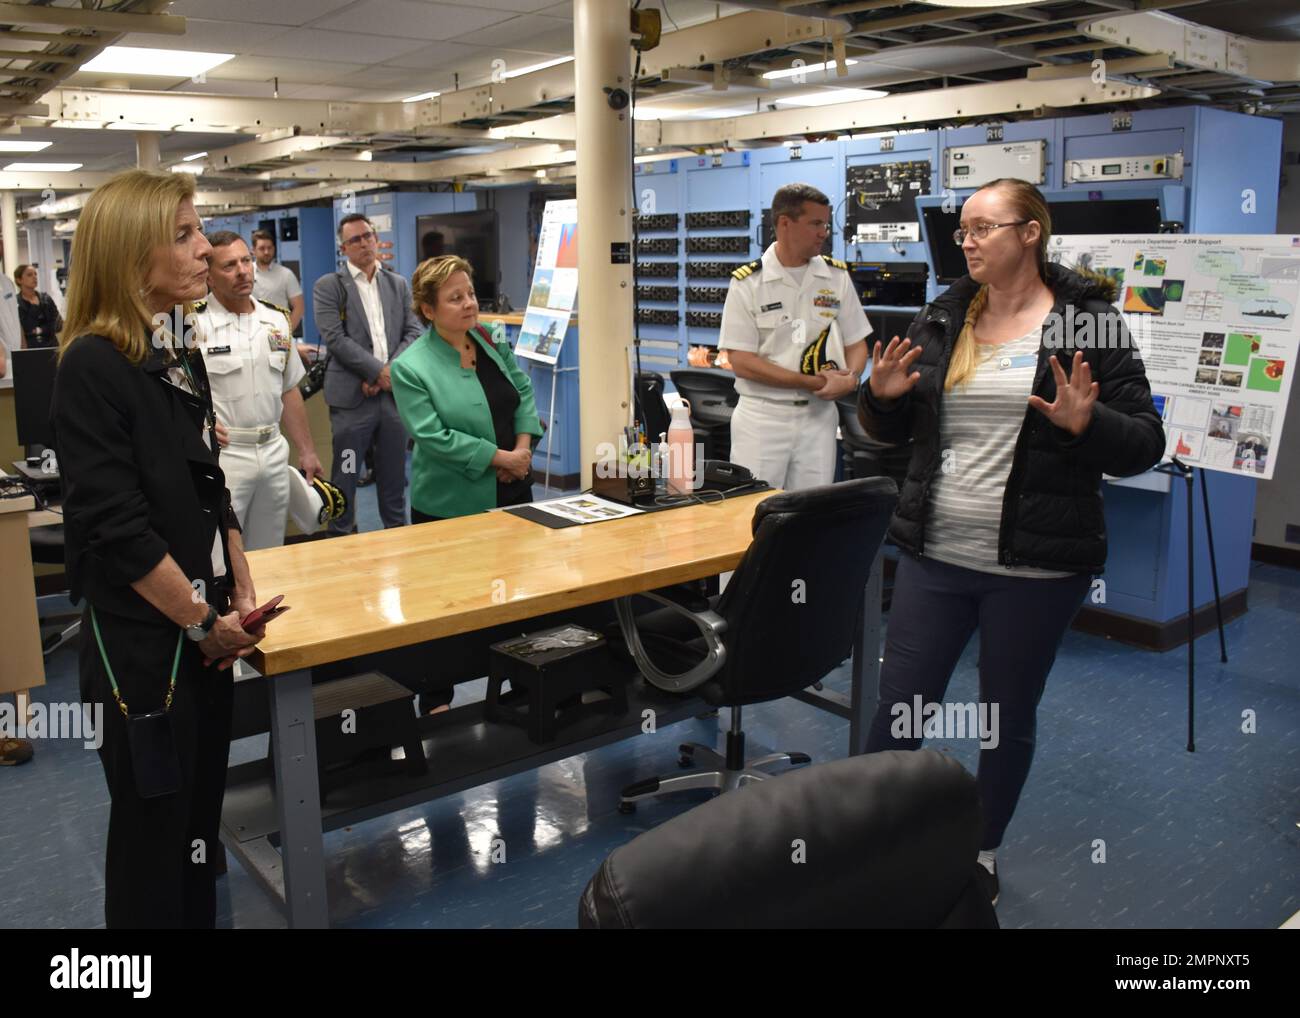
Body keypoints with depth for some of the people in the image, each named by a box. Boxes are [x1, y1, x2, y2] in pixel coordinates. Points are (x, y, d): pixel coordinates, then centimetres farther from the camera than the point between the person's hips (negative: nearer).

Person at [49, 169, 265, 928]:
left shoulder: (181, 355, 8)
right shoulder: (93, 366, -17)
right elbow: (116, 526, -21)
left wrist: (240, 593, 5)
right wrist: (205, 621, -13)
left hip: (203, 630, 8)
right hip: (144, 641, -8)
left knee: (201, 817, 19)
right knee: (152, 830, 9)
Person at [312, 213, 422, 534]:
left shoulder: (399, 284, 13)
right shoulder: (328, 286, 1)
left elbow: (413, 332, 6)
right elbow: (335, 338, -10)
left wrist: (391, 371, -9)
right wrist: (378, 370, -15)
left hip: (394, 392, 3)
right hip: (352, 396, -3)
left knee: (394, 476, 12)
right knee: (345, 477, 2)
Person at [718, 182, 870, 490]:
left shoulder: (836, 276, 7)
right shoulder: (748, 283, -5)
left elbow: (856, 343, 12)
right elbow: (741, 362, -10)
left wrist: (851, 378, -12)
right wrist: (814, 382, -14)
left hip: (819, 416, 3)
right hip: (761, 417, -3)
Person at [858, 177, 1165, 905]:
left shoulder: (1090, 322, -6)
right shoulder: (942, 318, 6)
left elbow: (1145, 444, -6)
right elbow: (894, 430, 13)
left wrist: (1085, 424, -25)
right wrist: (884, 397, -9)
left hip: (1037, 566, -3)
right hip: (934, 554, 3)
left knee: (1009, 717, 13)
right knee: (899, 708, 8)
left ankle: (984, 852, 35)